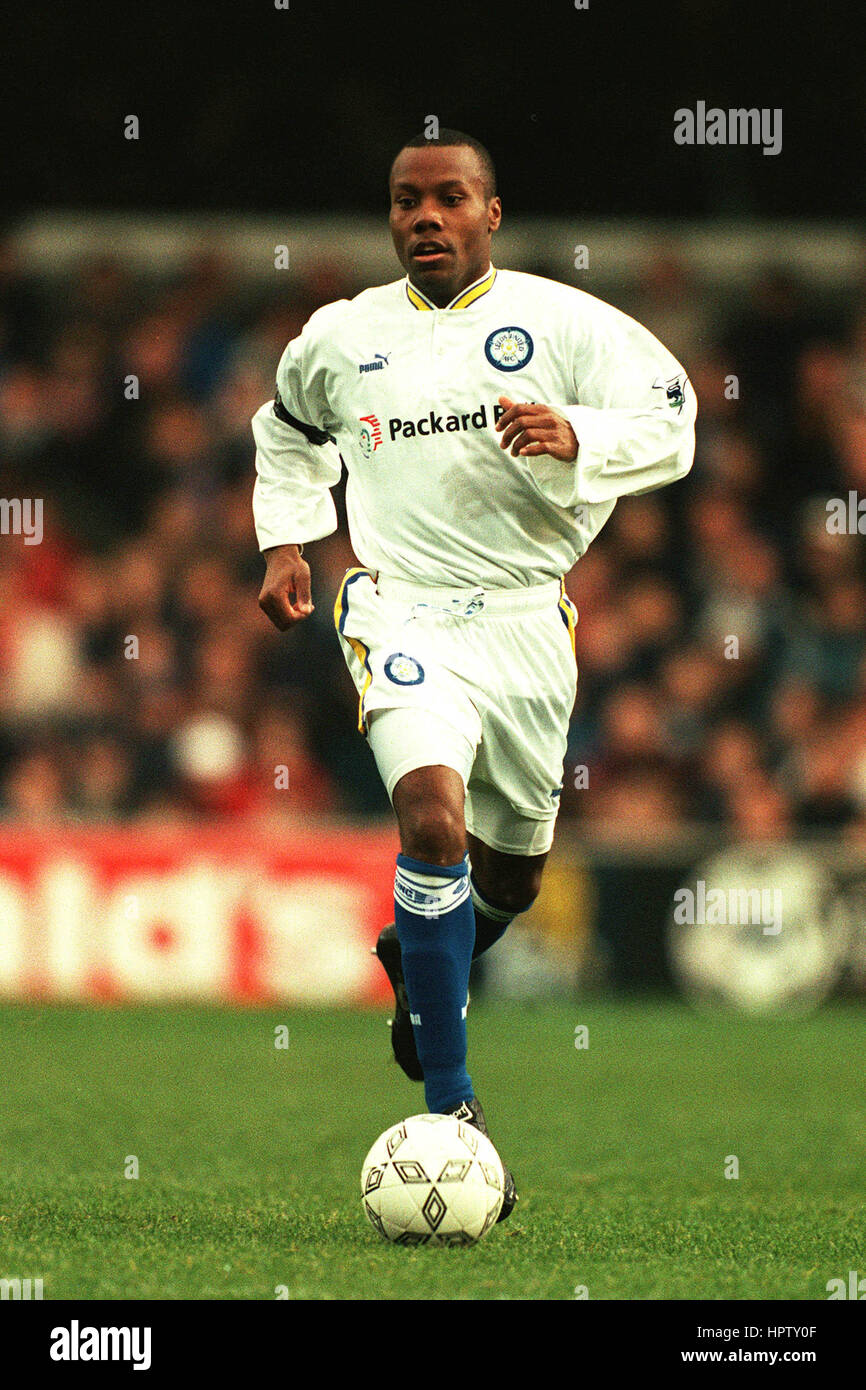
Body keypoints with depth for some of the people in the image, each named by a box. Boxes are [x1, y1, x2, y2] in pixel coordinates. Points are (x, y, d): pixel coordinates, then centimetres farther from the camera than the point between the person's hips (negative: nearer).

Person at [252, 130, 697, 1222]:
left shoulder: (562, 321, -1)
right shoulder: (341, 336, 8)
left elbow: (669, 425, -7)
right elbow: (287, 428, 28)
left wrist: (576, 440, -26)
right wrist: (286, 541, 16)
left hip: (526, 615, 1)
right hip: (401, 610, -1)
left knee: (511, 873, 14)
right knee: (433, 810, -27)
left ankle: (415, 963, 53)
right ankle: (451, 1108, -25)